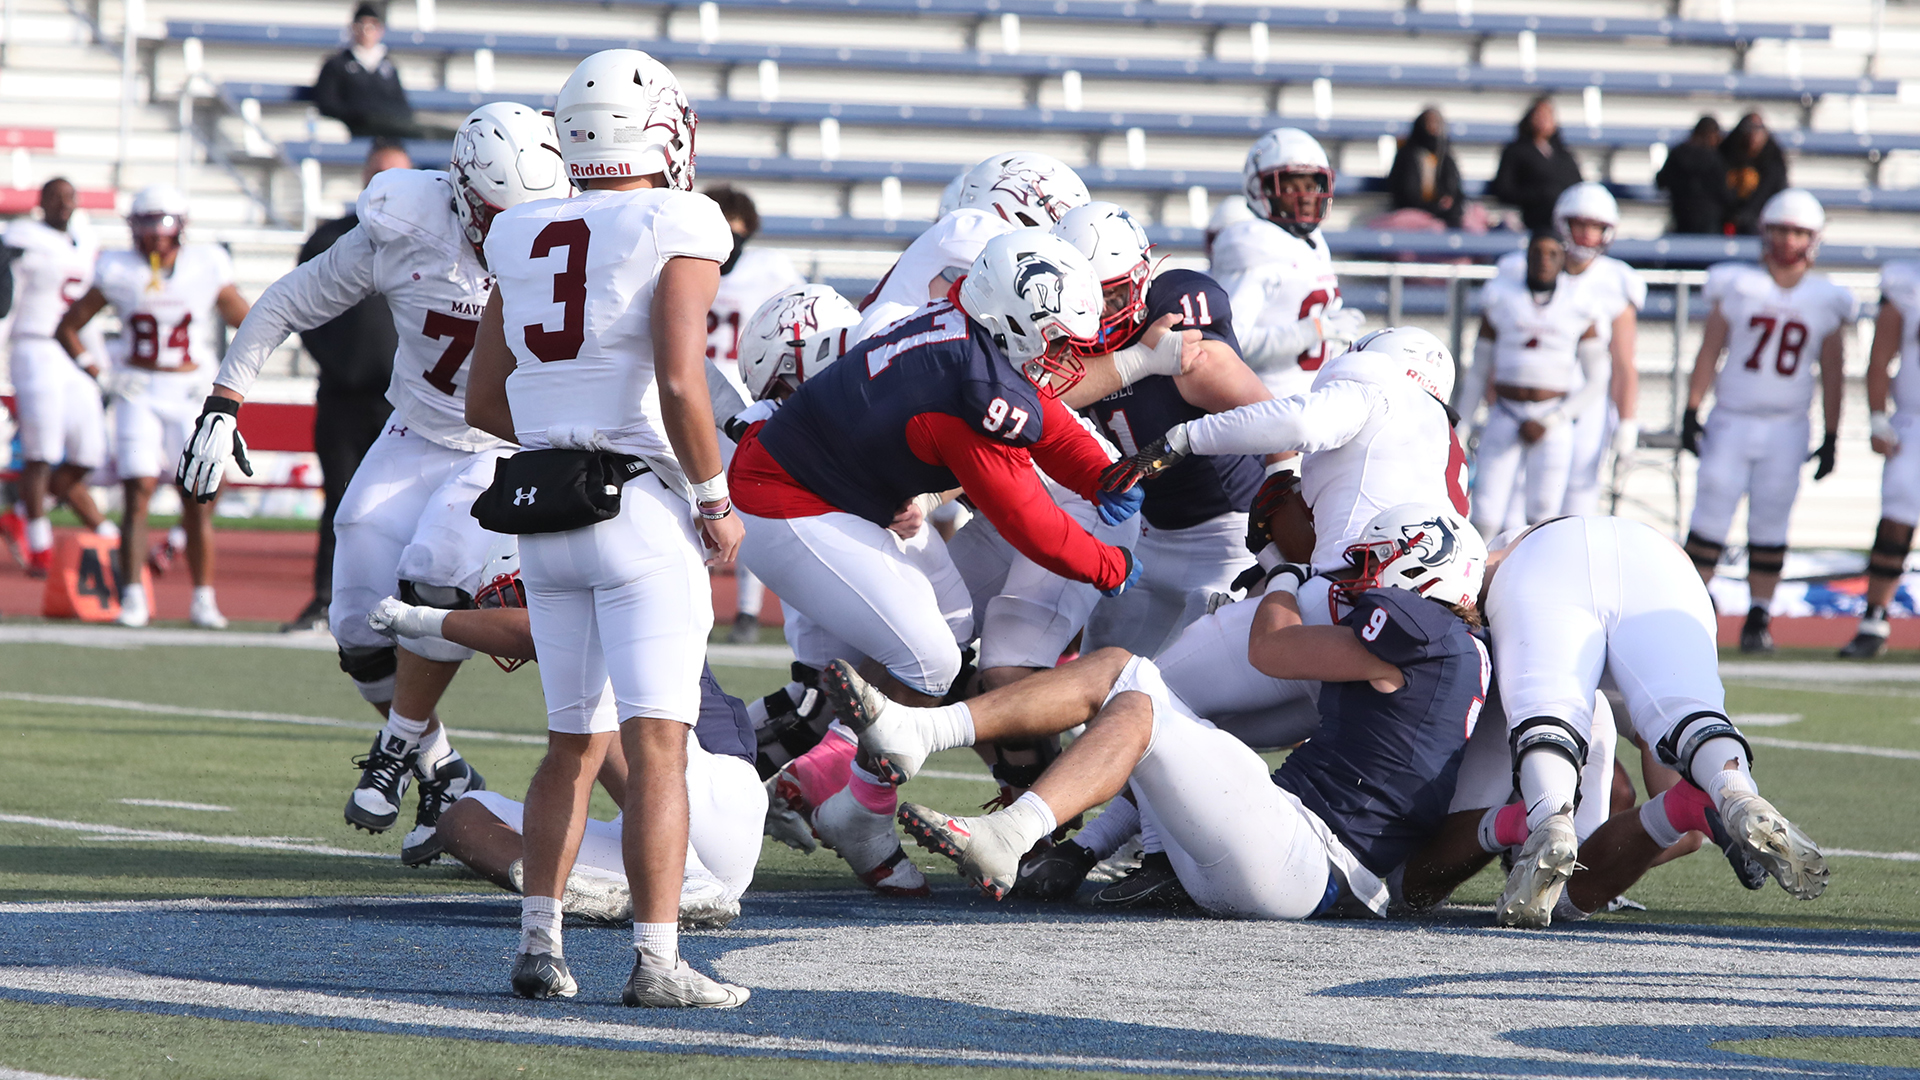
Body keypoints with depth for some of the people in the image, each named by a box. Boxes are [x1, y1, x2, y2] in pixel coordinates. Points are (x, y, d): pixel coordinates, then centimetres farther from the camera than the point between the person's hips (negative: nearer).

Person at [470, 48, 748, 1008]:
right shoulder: (676, 234, -7)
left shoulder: (524, 242, 11)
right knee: (657, 745, -6)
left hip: (547, 519, 6)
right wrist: (716, 500, -6)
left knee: (574, 743, 17)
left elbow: (484, 405, 15)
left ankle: (538, 946, 13)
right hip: (643, 508, -6)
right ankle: (656, 963, -11)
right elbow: (679, 384, -18)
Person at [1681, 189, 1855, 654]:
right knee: (1711, 514, -5)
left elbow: (1832, 373, 9)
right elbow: (1709, 351, 2)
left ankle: (1758, 619, 9)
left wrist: (1831, 437, 7)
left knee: (1770, 524, 2)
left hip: (1786, 428, 1)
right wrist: (1692, 411, -3)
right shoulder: (1738, 286, -1)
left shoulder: (1827, 301, 3)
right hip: (1731, 420, -1)